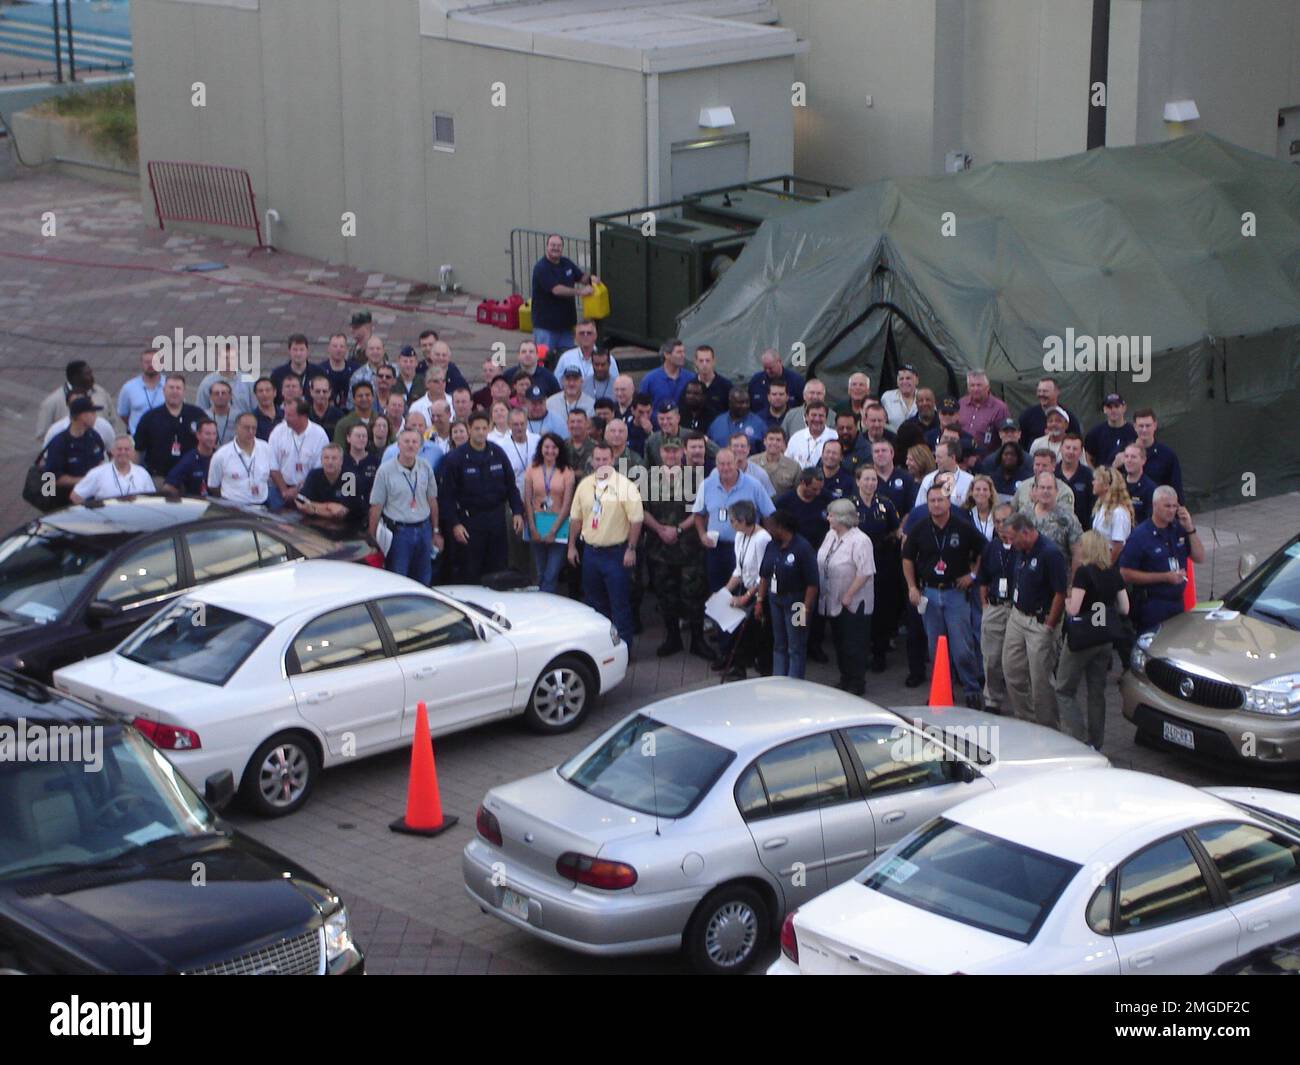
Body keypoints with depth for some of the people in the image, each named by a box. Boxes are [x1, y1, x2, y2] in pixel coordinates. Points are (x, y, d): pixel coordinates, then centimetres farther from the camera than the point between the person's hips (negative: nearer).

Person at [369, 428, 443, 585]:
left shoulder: (426, 468, 4)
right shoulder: (385, 471, -8)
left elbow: (432, 500, 12)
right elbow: (376, 507, -5)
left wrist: (436, 531, 12)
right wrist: (372, 539, -6)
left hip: (423, 530, 4)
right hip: (398, 531, -4)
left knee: (423, 582, 11)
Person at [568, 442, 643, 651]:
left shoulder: (625, 486, -11)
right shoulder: (585, 485, 6)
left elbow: (636, 519, -11)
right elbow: (575, 517, 13)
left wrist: (631, 549, -13)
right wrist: (571, 546, 11)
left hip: (616, 553, -6)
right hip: (590, 552, 6)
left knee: (620, 603, -3)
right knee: (594, 602, 14)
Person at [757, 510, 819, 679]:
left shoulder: (803, 548, -18)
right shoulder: (772, 546, 2)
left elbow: (812, 583, -19)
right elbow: (764, 575, 11)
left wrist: (806, 609, -21)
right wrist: (759, 601, 7)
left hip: (795, 601, -7)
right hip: (775, 598, 7)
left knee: (795, 649, 0)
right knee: (779, 645, 15)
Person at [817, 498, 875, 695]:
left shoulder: (860, 541, -20)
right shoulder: (831, 536, 6)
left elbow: (865, 573, -23)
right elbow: (821, 564, 14)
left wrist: (848, 596, -21)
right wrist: (821, 593, 9)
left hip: (853, 604, -8)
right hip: (834, 602, 8)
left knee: (853, 644, 1)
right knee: (839, 642, 18)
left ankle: (856, 684, 12)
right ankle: (844, 679, 31)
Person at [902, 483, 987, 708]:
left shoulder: (963, 529, -6)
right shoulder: (920, 530, 1)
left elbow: (983, 552, 7)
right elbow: (907, 558, 11)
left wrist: (973, 574, 1)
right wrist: (912, 587, 5)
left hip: (956, 591, -3)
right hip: (929, 593, 3)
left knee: (962, 649, -7)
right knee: (936, 648, 9)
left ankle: (973, 690, 6)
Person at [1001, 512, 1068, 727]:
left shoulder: (1050, 554, -19)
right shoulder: (1021, 552, 7)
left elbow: (1061, 593, -18)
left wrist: (1049, 626, -15)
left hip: (1039, 623, -9)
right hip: (1017, 618, 9)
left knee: (1040, 678, -4)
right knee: (1012, 671, 11)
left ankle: (1049, 728, 7)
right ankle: (1023, 717, 25)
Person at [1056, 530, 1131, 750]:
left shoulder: (1084, 572, -16)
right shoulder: (1114, 574, 4)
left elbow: (1073, 609, -21)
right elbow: (1124, 609, 6)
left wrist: (1066, 600, 0)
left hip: (1082, 638, -6)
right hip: (1105, 639, 6)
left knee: (1065, 691, 3)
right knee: (1097, 692, 14)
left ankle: (1081, 742, -11)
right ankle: (1096, 744, 17)